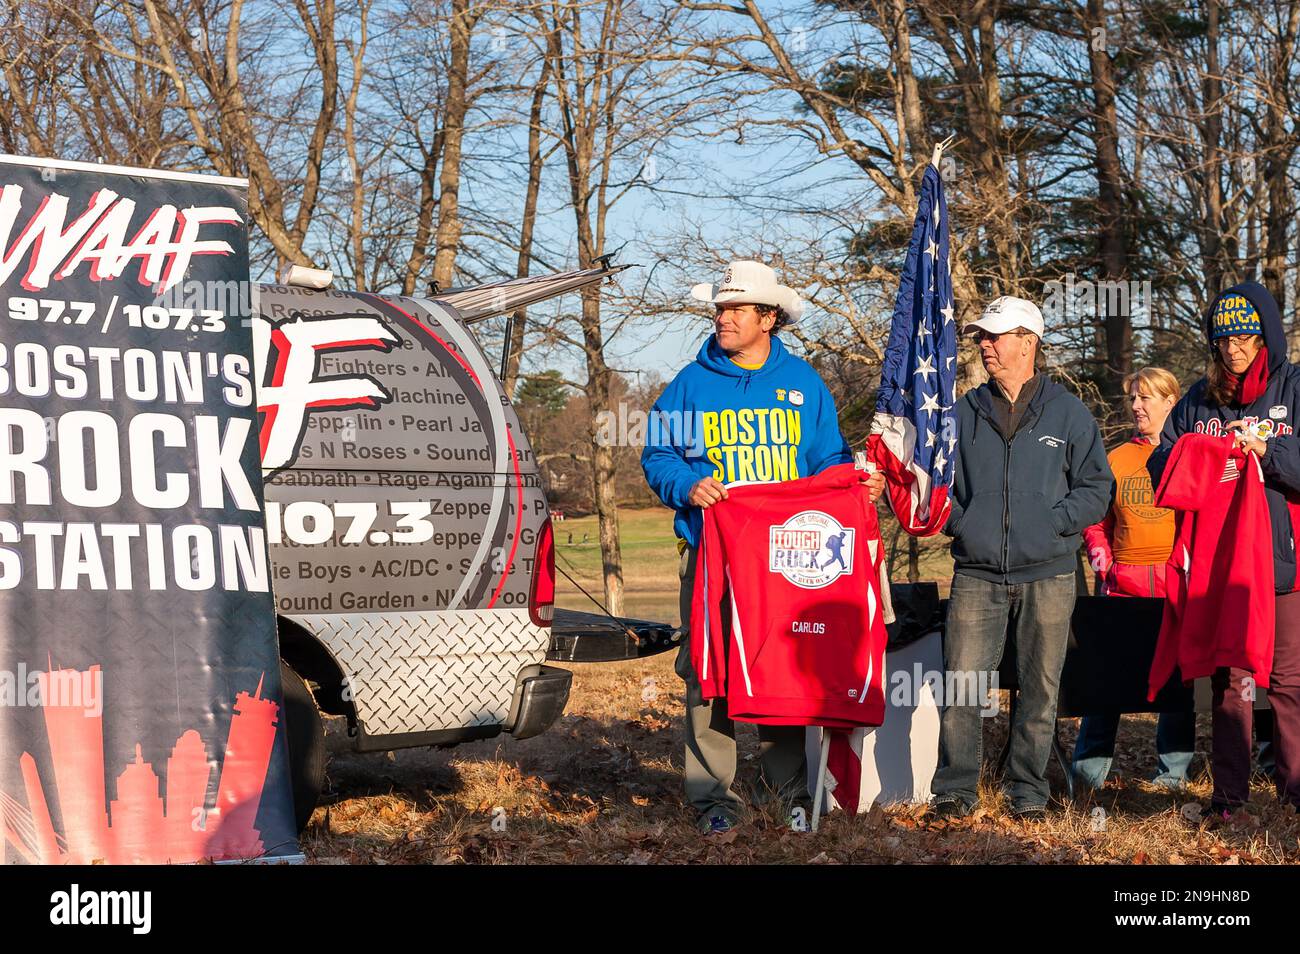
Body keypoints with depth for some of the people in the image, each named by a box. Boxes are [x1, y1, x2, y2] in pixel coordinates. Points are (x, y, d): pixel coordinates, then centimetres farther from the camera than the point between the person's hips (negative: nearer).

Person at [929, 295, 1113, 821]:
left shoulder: (1068, 413, 4)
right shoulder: (965, 412, 9)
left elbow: (1096, 487, 4)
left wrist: (1053, 522, -9)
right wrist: (958, 521, -2)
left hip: (1047, 575, -1)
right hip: (977, 573, 1)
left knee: (1039, 689, 5)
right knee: (960, 684, -6)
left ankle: (1028, 791, 16)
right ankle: (955, 789, 4)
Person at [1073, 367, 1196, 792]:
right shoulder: (1116, 459, 12)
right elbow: (1097, 521, 18)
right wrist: (1101, 556, 2)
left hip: (1177, 581, -2)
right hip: (1124, 581, 2)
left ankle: (1173, 773, 12)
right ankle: (1088, 772, 2)